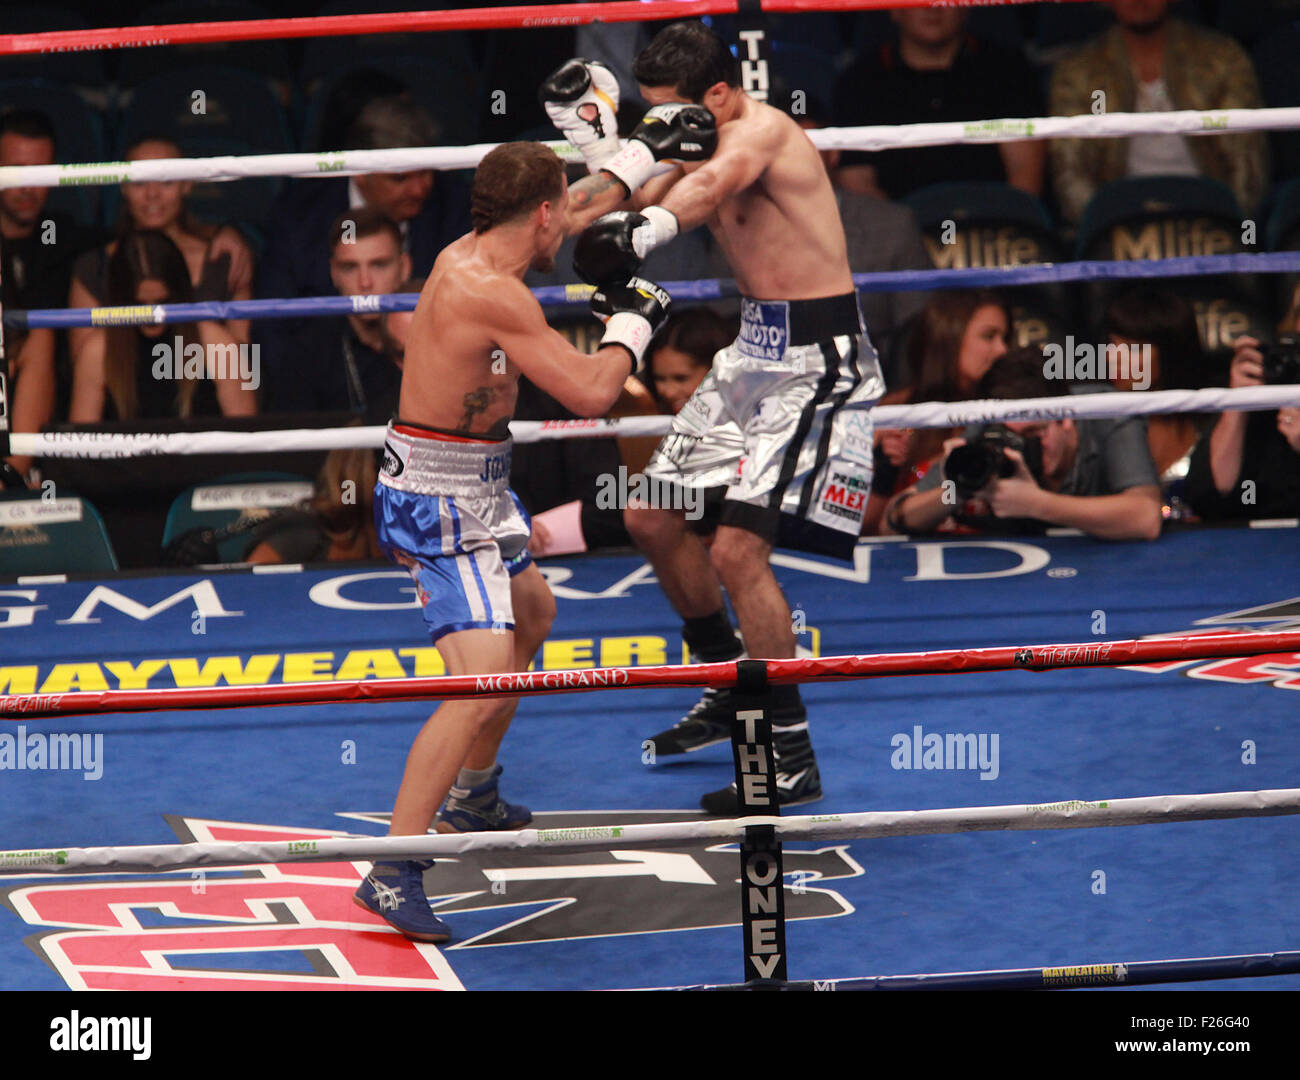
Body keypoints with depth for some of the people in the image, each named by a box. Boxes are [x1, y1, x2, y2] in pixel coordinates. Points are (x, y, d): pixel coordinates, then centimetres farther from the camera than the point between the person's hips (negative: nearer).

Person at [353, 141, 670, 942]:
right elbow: (590, 394, -25)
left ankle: (472, 796, 49)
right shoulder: (493, 293, -26)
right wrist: (633, 323, -7)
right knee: (483, 682, -21)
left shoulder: (466, 259, 4)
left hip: (474, 492, 11)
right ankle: (394, 874, -24)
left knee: (532, 613, 34)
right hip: (442, 506, -11)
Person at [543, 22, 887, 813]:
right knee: (654, 518, 17)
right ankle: (735, 691, 34)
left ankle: (793, 757, -9)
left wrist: (638, 236, -60)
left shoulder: (762, 132, -21)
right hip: (758, 353, 10)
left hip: (816, 363, -10)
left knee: (739, 548, -18)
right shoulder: (710, 145, 7)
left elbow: (709, 188, -42)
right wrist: (599, 141, -10)